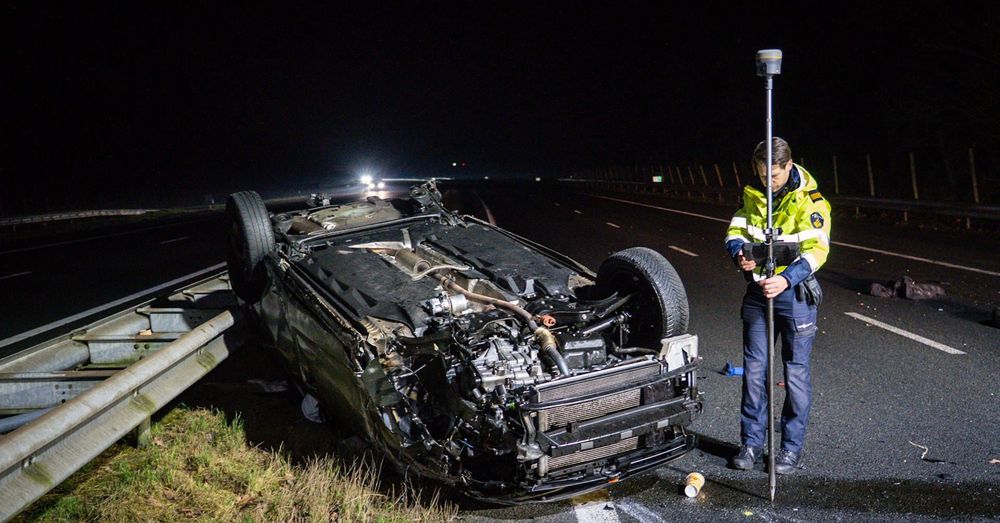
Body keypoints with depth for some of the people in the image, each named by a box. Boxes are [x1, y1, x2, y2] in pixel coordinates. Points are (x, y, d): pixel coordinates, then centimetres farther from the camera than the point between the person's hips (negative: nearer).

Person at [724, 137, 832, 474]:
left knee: (795, 372, 4)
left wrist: (785, 279, -34)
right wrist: (740, 254, -21)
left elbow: (817, 250, -19)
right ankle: (751, 442, 19)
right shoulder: (751, 194, 3)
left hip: (795, 293, -4)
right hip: (758, 291, 4)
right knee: (754, 368, 8)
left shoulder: (810, 201, -13)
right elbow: (736, 231, 3)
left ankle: (792, 447, 16)